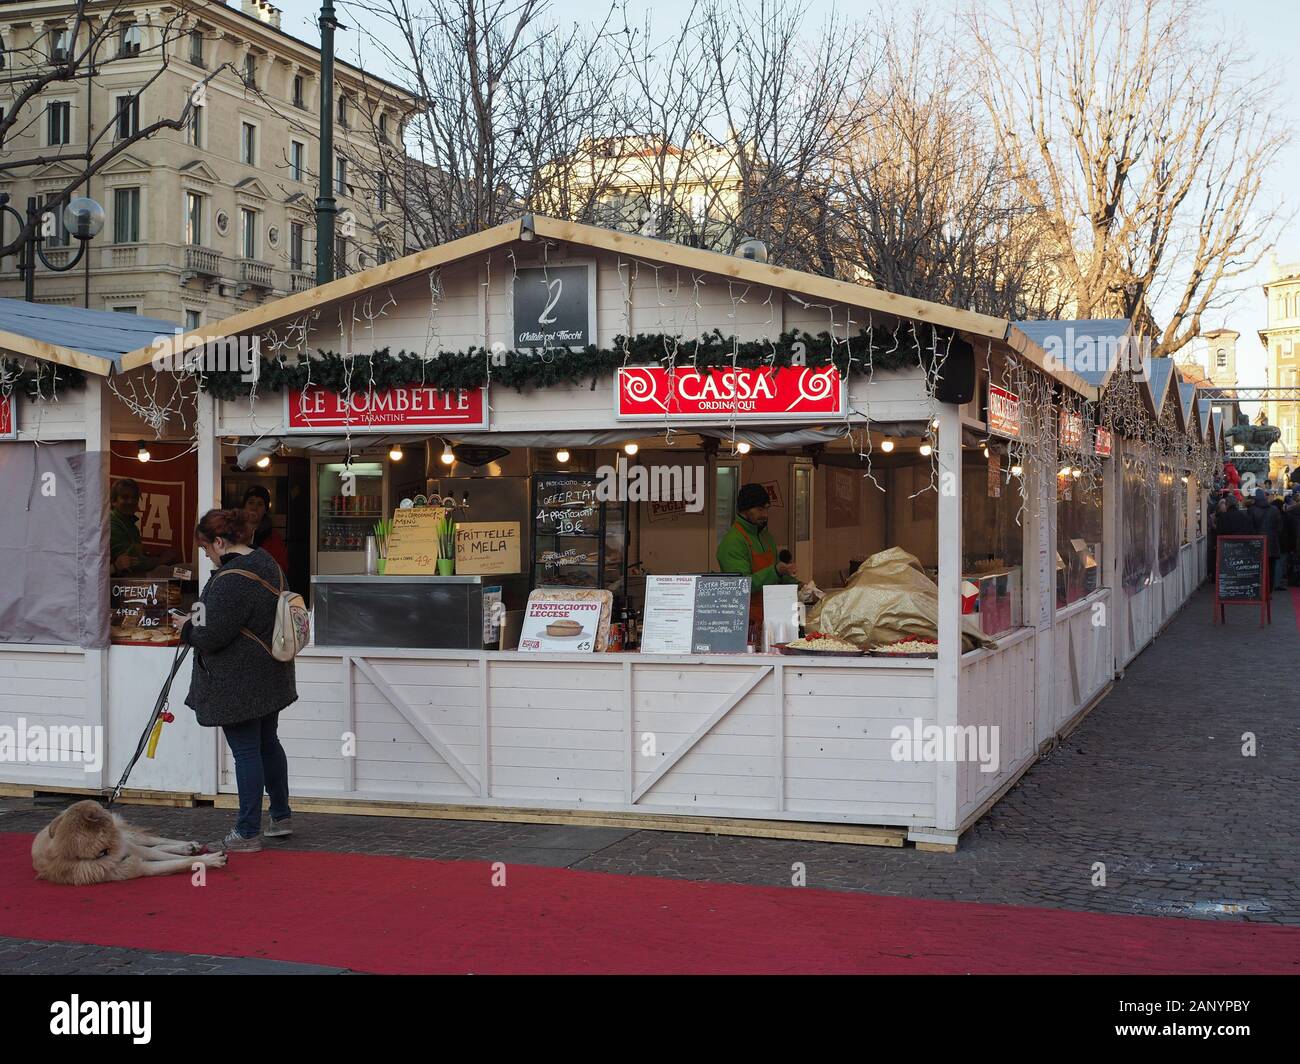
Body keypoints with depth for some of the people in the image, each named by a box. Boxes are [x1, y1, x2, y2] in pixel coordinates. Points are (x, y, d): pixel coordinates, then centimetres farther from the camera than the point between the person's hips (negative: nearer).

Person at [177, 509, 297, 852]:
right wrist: (201, 621, 19)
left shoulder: (231, 579, -24)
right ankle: (281, 818, 30)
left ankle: (247, 834, 6)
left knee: (246, 752, -2)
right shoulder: (267, 563, 7)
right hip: (270, 677, 10)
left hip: (238, 684, -10)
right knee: (268, 744, 19)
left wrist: (189, 627, -2)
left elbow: (210, 636, -24)